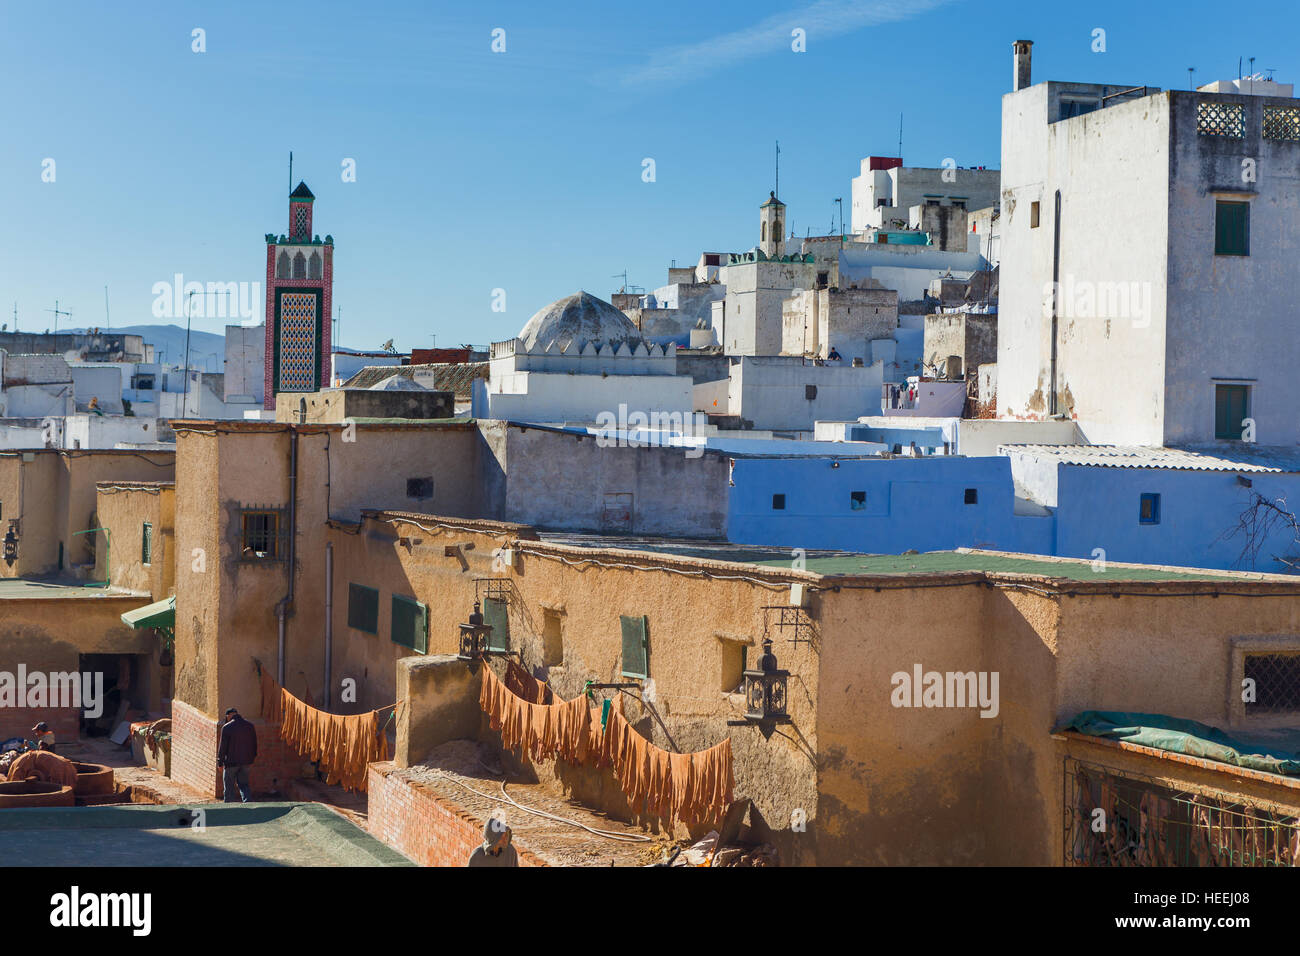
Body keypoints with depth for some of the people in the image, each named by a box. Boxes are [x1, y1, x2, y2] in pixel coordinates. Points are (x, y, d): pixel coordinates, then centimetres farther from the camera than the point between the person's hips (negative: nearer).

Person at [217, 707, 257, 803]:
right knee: (243, 784, 13)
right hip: (245, 761, 5)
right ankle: (247, 801, -1)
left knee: (229, 786, 7)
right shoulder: (250, 726, 4)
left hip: (231, 762, -5)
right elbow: (254, 744, 11)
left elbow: (222, 746, -11)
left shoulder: (226, 727, -13)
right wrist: (252, 757, 22)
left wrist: (220, 762, -3)